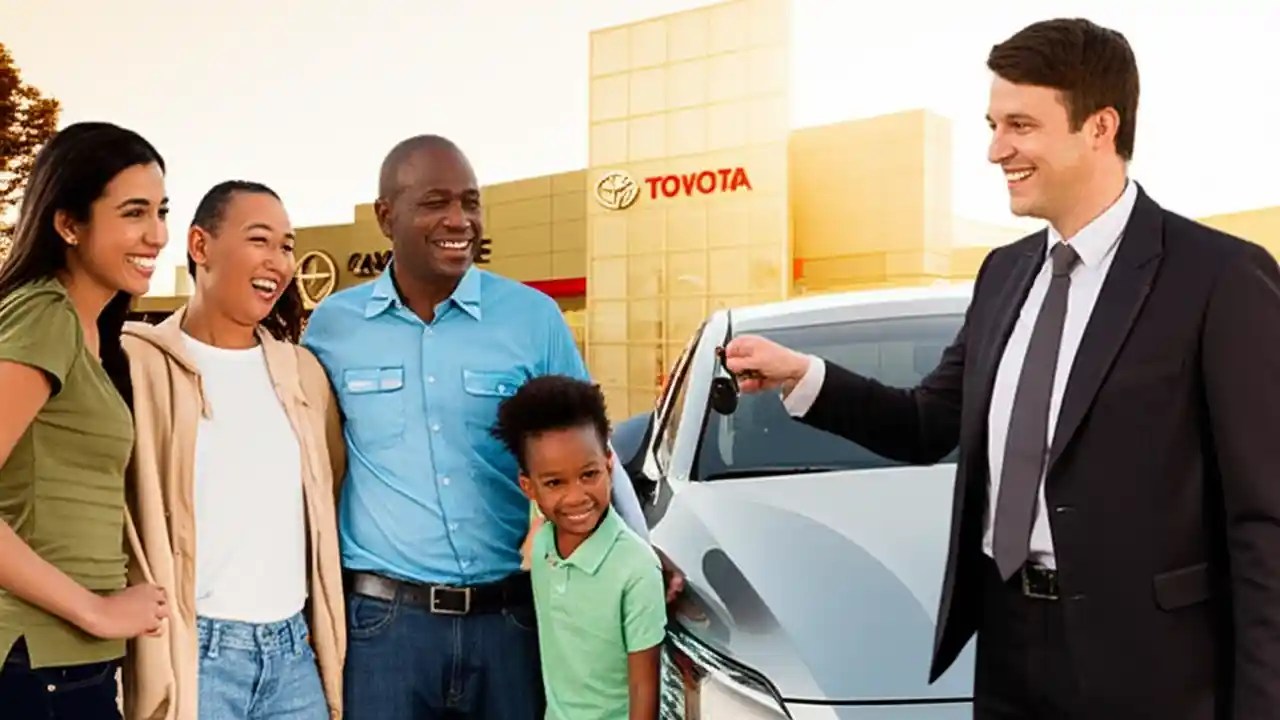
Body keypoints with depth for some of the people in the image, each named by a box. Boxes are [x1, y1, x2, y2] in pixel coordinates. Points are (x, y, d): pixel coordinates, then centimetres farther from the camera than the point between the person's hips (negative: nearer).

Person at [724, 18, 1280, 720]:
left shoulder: (1221, 276, -11)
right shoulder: (1004, 274, 9)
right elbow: (929, 425, 11)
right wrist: (800, 376, -3)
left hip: (1143, 662, -6)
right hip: (1010, 644, 6)